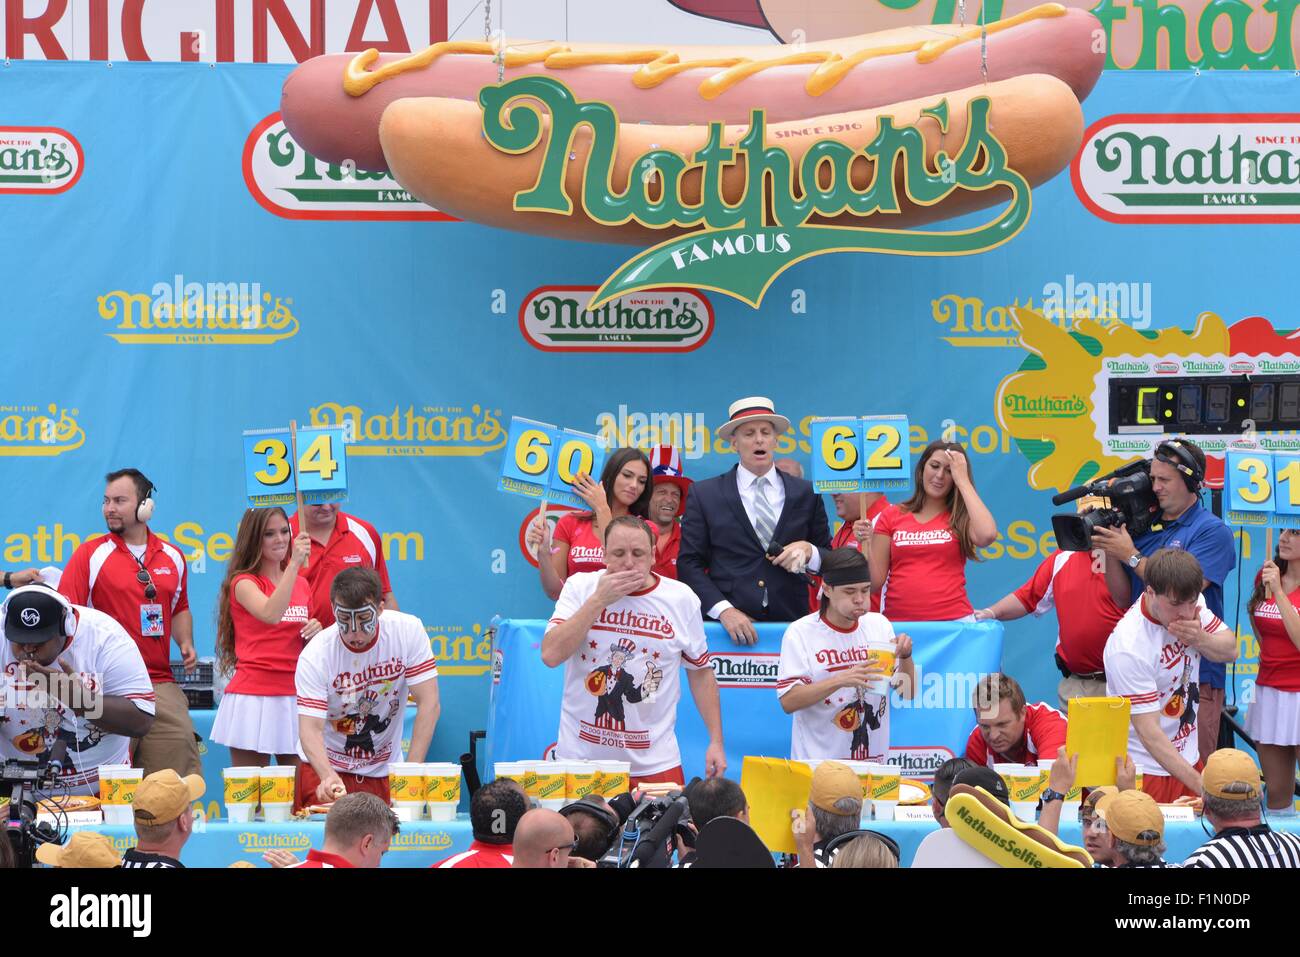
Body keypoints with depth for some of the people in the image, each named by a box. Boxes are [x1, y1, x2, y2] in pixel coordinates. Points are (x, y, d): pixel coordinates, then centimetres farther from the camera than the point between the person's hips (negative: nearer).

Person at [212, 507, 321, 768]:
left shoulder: (301, 584, 14)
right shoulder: (242, 582, -4)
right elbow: (271, 614, -25)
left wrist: (315, 632, 0)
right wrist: (295, 564, -27)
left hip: (295, 695, 5)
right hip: (253, 695, -5)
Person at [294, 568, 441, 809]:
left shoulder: (408, 630, -16)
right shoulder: (314, 656, -19)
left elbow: (428, 704, -14)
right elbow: (310, 728, -23)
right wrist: (328, 777, -42)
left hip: (383, 770, 1)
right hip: (324, 766, -1)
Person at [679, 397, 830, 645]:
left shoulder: (806, 494, 10)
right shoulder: (704, 495, 6)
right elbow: (689, 564, 1)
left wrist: (809, 552, -9)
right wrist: (724, 610, -11)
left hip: (791, 623, 1)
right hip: (728, 626, -1)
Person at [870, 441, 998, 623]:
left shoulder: (960, 518, 9)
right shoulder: (892, 516, 11)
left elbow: (987, 536, -15)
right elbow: (875, 582, 7)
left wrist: (962, 480, -6)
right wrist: (865, 543, -10)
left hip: (953, 620, -1)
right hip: (898, 620, 1)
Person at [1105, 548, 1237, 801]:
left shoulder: (1192, 604, -7)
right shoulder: (1129, 647, -28)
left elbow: (1230, 650, 5)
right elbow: (1148, 731, -28)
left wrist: (1201, 639, -19)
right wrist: (1200, 784, -33)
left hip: (1188, 757, 7)